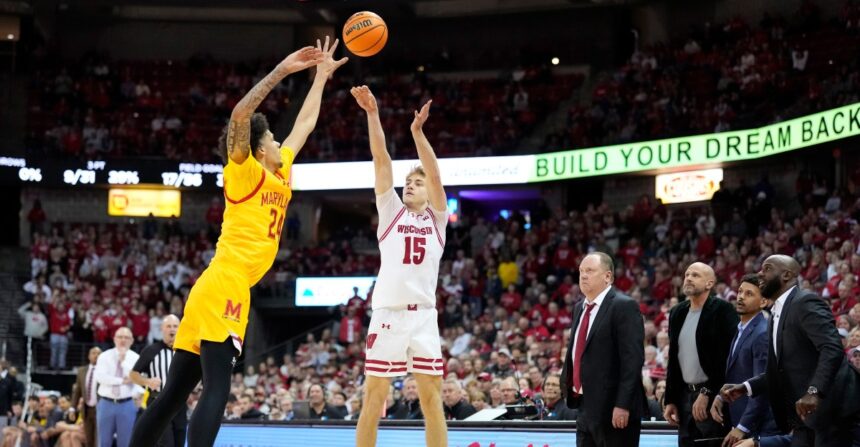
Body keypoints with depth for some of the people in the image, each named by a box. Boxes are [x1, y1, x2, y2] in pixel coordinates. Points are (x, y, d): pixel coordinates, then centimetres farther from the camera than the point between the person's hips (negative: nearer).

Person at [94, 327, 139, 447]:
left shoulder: (135, 358, 3)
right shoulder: (104, 356, 4)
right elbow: (99, 376, -12)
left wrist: (124, 360, -14)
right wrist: (122, 381, -14)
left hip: (126, 405, 0)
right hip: (106, 403, 0)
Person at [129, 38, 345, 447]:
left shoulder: (280, 175, 20)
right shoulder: (245, 172, -1)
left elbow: (305, 123, 33)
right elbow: (240, 116, -17)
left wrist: (322, 75, 36)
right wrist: (281, 71, -16)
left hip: (220, 291, 9)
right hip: (223, 288, -9)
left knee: (175, 393, 6)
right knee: (216, 390, -16)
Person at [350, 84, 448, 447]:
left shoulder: (437, 218, 13)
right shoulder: (391, 211, 12)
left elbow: (435, 174, -3)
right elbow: (381, 160, 3)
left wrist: (418, 132, -15)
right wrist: (373, 114, -6)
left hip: (423, 315, 1)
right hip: (388, 313, -1)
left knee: (432, 397, 1)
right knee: (374, 397, 0)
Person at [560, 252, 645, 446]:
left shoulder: (624, 306, -11)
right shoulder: (580, 308, 16)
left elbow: (633, 358, -17)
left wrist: (622, 405, -22)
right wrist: (567, 386, 16)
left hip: (615, 410, -9)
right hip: (587, 408, 9)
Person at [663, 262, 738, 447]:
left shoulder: (722, 310, -7)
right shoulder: (678, 312, 14)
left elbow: (726, 358, -13)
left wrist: (707, 393, -16)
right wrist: (671, 400, 14)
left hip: (713, 398, -7)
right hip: (685, 396, 7)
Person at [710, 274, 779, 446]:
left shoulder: (763, 334, -16)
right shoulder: (741, 330, 13)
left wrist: (743, 427, -20)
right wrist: (720, 396, 2)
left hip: (759, 428, -8)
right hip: (739, 423, 8)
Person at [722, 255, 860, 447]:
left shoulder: (806, 302, -12)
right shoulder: (778, 313, 18)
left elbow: (833, 349, -24)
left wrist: (814, 391, -36)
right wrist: (746, 387, 10)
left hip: (831, 410, -10)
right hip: (806, 416, 10)